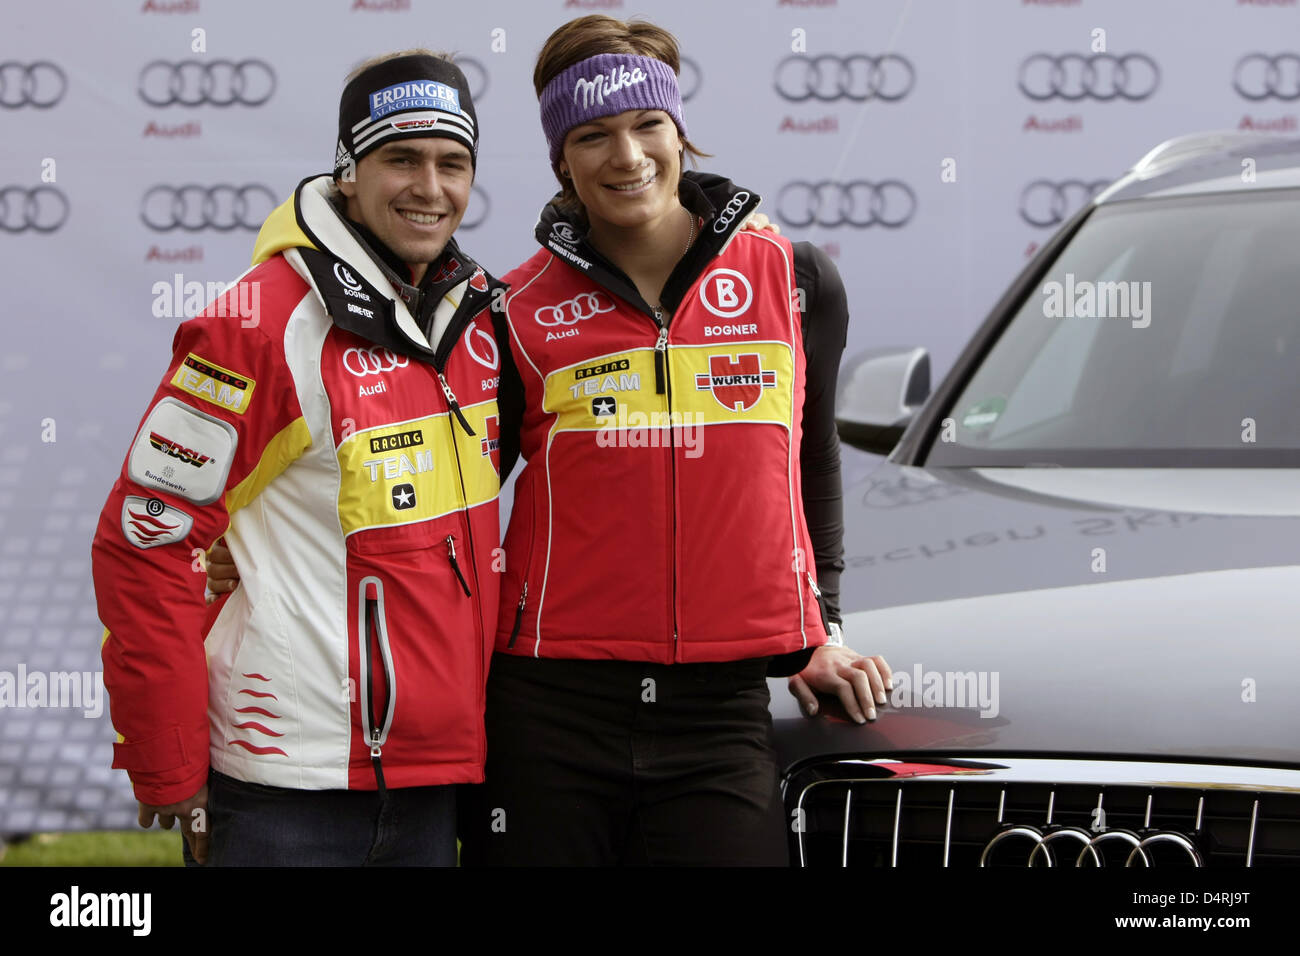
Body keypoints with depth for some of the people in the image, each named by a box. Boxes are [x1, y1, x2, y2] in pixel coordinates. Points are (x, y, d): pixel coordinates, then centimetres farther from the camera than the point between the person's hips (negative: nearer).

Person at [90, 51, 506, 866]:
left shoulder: (478, 314, 9)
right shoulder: (261, 324, -12)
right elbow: (144, 542, -12)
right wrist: (170, 777, -11)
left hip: (431, 782, 7)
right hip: (290, 794, -7)